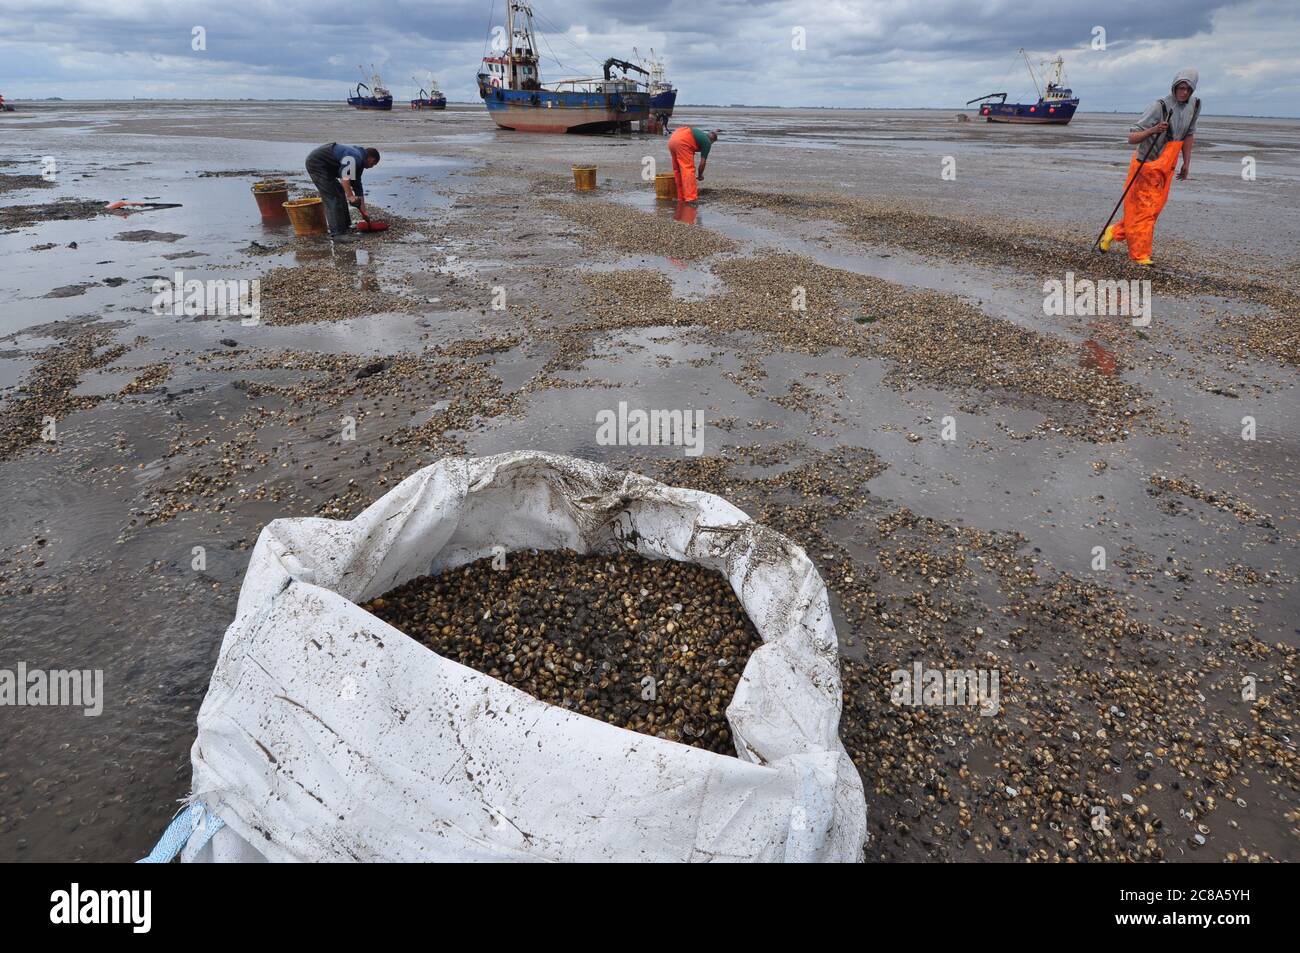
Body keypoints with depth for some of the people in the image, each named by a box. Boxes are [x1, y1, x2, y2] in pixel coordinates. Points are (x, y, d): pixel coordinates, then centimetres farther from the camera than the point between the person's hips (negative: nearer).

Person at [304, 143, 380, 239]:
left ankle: (345, 227, 23)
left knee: (339, 192, 16)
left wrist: (363, 210, 17)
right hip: (316, 163, -11)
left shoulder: (359, 162, 14)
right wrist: (350, 196, -28)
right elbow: (344, 175, -30)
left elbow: (357, 185, 17)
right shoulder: (355, 157, -19)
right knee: (333, 197, -13)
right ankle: (337, 233, -13)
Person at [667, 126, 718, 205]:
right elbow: (703, 161, 10)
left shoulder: (700, 134, 33)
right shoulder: (707, 142, 11)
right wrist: (700, 175, 25)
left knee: (678, 170, 14)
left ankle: (681, 197, 17)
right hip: (682, 141, -8)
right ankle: (691, 197, -10)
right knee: (689, 169, -4)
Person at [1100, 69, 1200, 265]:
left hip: (1167, 168, 7)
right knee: (1142, 209, -2)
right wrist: (1152, 130, -39)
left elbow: (1189, 135, 16)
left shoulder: (1194, 105, 3)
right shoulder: (1160, 106, -19)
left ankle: (1115, 231, 30)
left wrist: (1186, 163, 16)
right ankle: (1140, 254, 6)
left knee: (1154, 207, 14)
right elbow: (1132, 138, -22)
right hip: (1146, 165, -7)